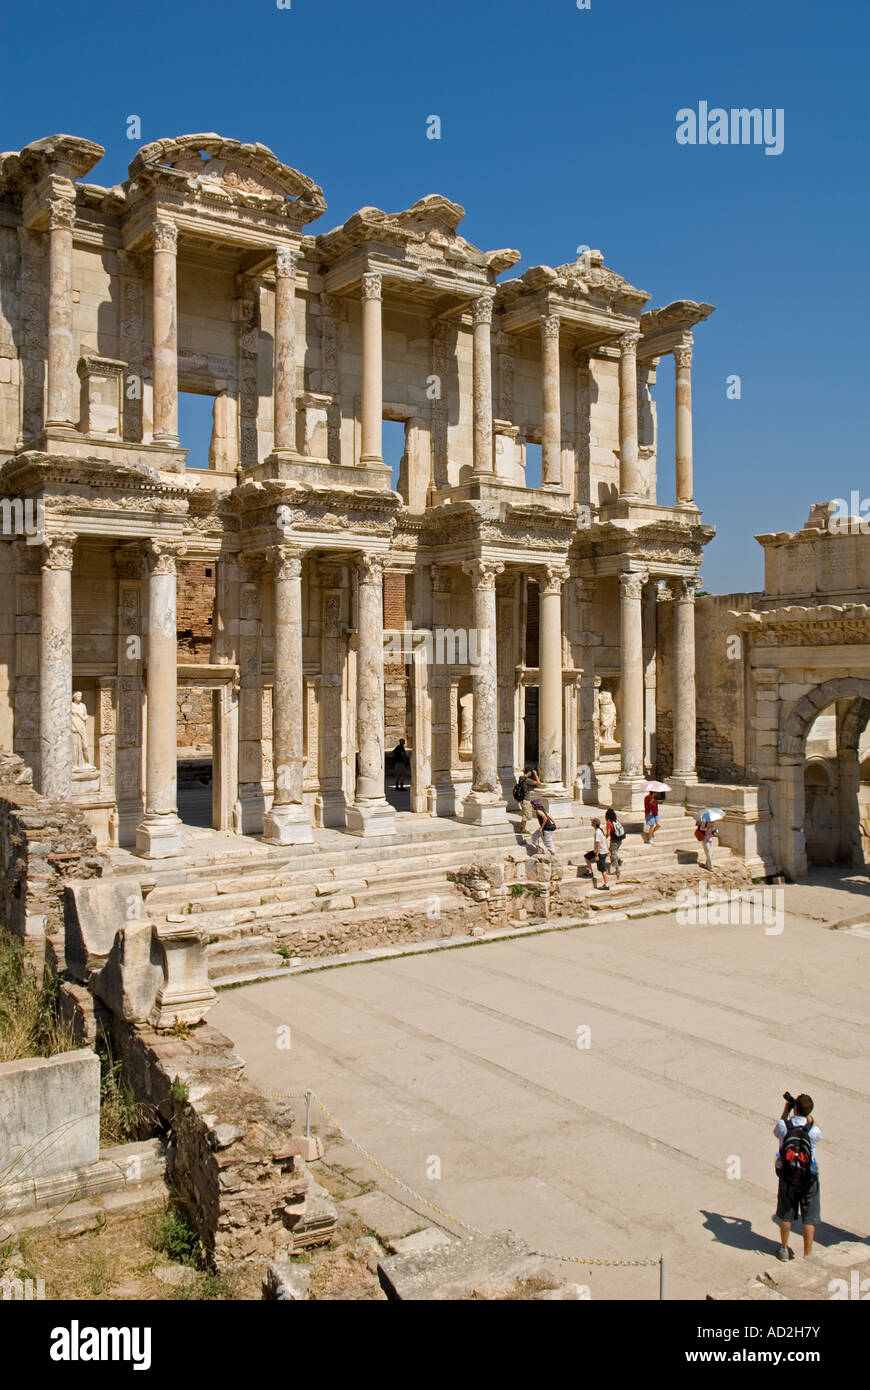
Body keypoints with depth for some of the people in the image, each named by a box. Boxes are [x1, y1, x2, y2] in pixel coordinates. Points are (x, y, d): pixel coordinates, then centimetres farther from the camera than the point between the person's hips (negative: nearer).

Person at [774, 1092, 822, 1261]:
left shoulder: (783, 1125, -14)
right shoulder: (813, 1131, -17)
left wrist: (786, 1111, 14)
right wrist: (808, 1115, 8)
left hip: (787, 1178, 2)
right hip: (808, 1179, -2)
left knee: (785, 1215, 18)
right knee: (809, 1218, 11)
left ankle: (784, 1249, 32)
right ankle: (807, 1255, 17)